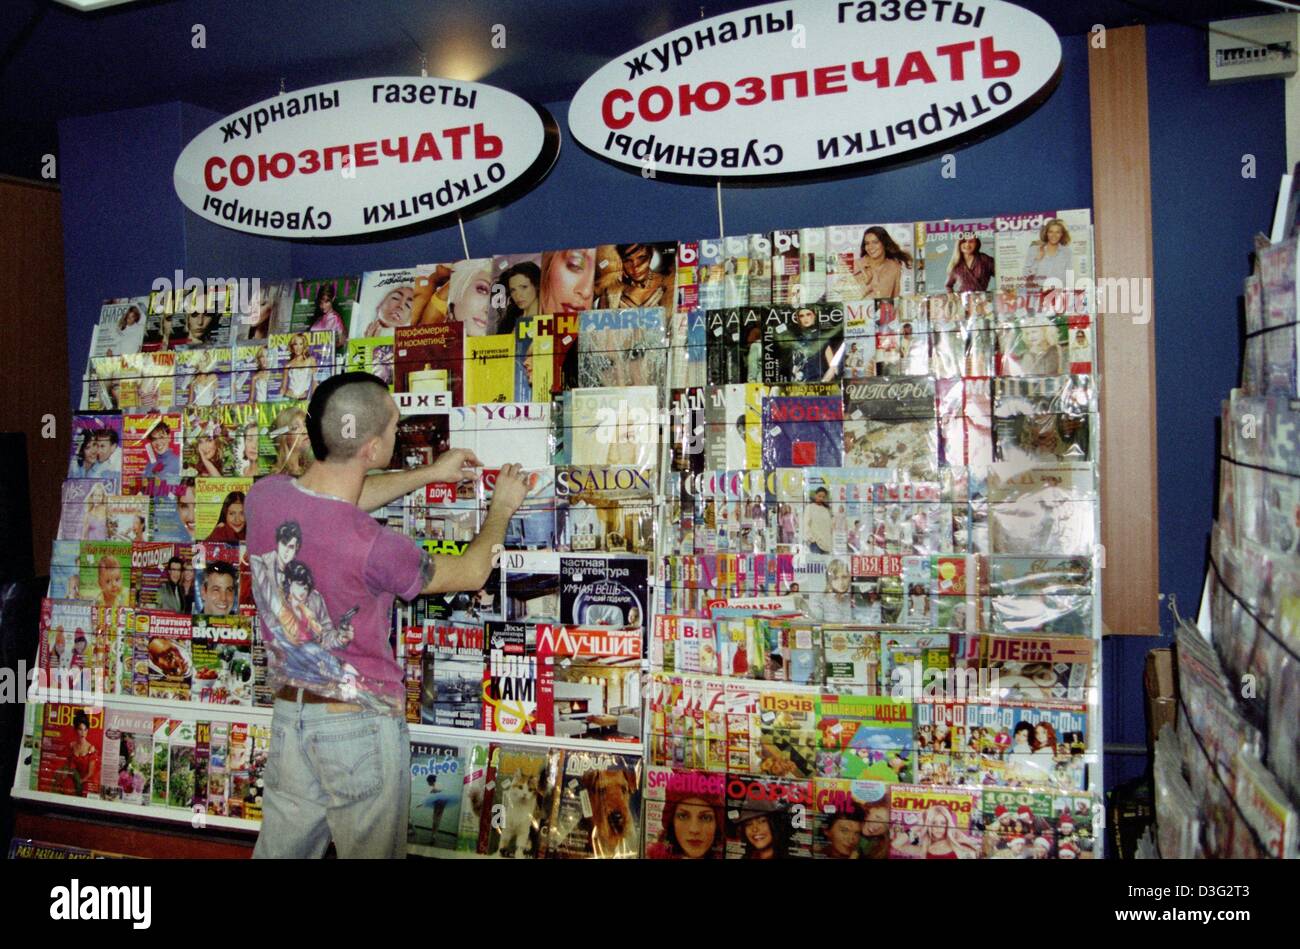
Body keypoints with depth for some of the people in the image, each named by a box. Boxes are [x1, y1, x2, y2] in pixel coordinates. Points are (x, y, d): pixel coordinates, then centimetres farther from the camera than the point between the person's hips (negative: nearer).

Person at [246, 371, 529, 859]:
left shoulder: (264, 495, -11)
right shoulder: (373, 547, -29)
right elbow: (470, 573, -10)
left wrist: (429, 474, 17)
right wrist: (501, 509, 8)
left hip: (289, 714, 6)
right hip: (360, 726, -6)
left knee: (280, 850, 20)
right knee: (370, 850, 13)